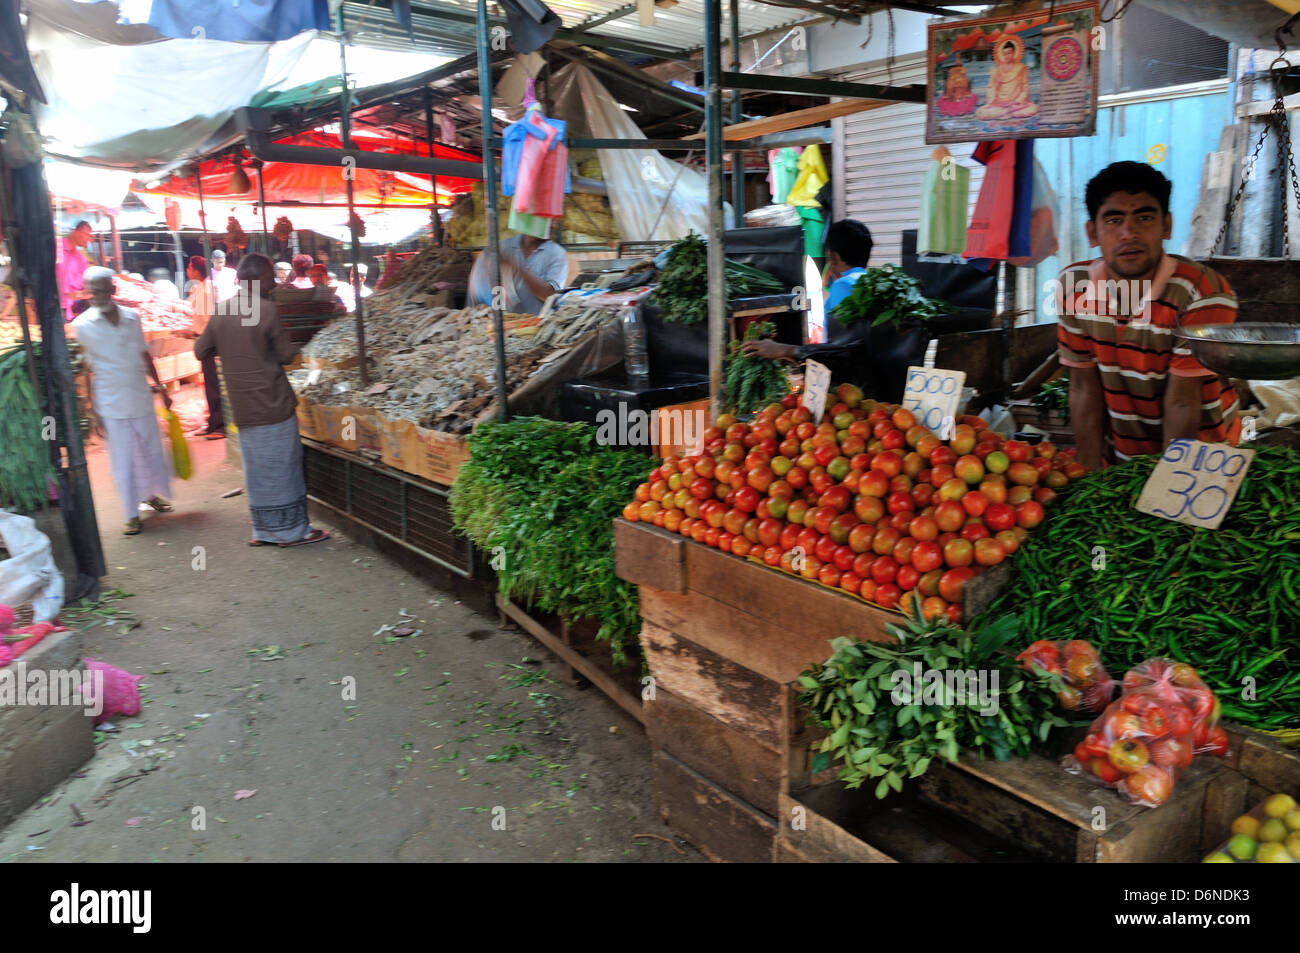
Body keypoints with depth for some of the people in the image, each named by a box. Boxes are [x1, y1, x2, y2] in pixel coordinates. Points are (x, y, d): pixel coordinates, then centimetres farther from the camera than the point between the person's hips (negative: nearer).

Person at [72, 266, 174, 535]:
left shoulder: (132, 317, 2)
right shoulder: (82, 325, -7)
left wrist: (160, 387, 13)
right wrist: (92, 408, -6)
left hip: (141, 397, 4)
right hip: (111, 404, -3)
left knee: (151, 450, 15)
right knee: (123, 459, 2)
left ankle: (151, 494, 37)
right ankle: (132, 515, 12)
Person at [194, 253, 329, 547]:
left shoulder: (221, 313, 6)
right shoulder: (266, 309, -12)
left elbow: (200, 350, 14)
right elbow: (286, 355, -9)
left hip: (243, 409, 6)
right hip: (273, 403, -6)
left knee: (257, 468, 12)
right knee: (283, 465, 2)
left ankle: (265, 530, 20)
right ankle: (291, 530, 8)